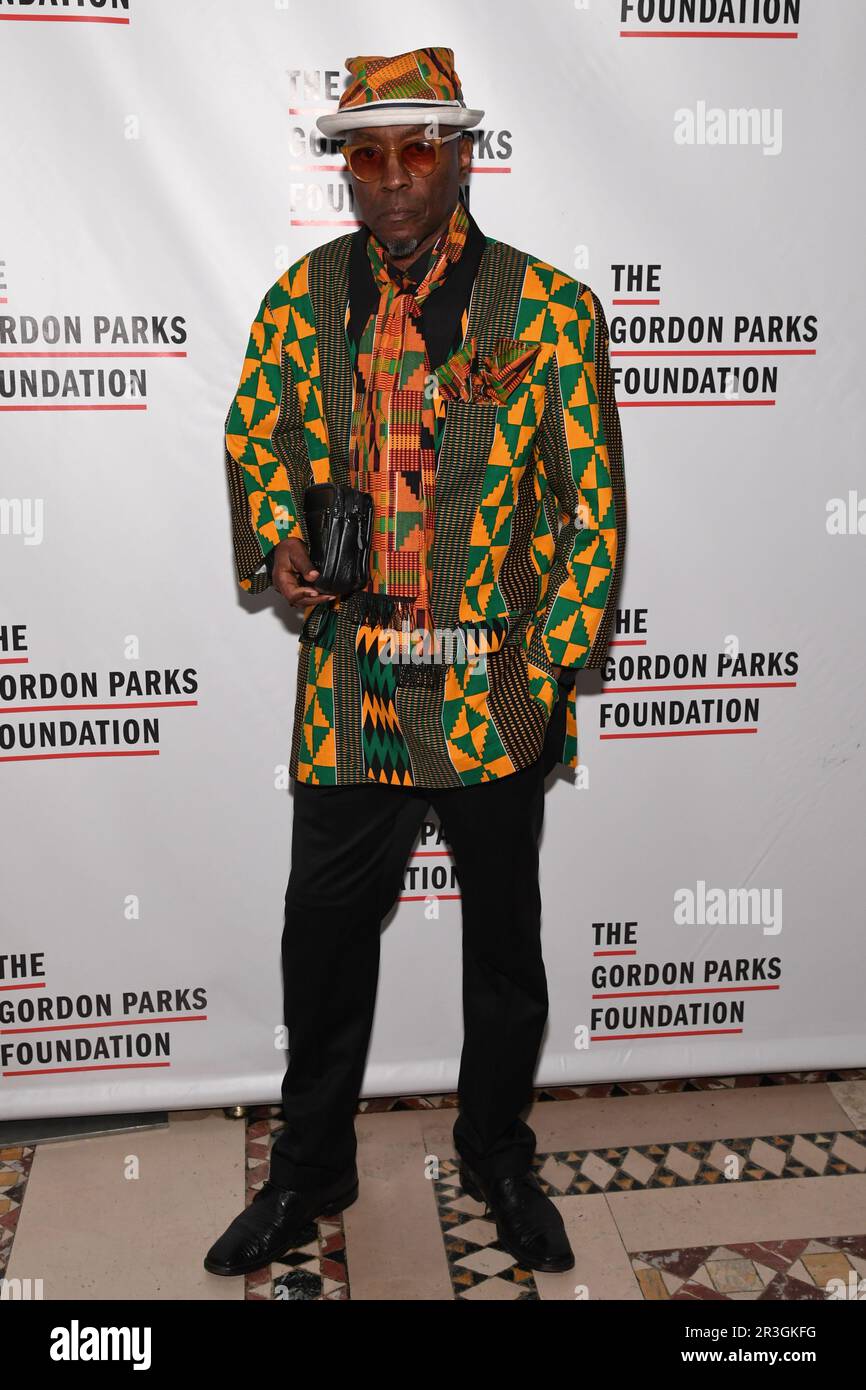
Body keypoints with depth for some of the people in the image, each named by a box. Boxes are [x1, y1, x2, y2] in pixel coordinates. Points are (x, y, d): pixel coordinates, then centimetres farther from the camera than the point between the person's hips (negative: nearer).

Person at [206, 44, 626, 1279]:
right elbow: (254, 445, 13)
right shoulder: (301, 300, 3)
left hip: (498, 699, -1)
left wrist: (558, 675, -9)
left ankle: (499, 1156, 40)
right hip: (347, 698, 2)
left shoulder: (550, 312, -4)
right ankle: (310, 1169, 36)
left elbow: (594, 508, -3)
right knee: (323, 943, 12)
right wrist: (278, 544, -8)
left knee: (505, 946, 15)